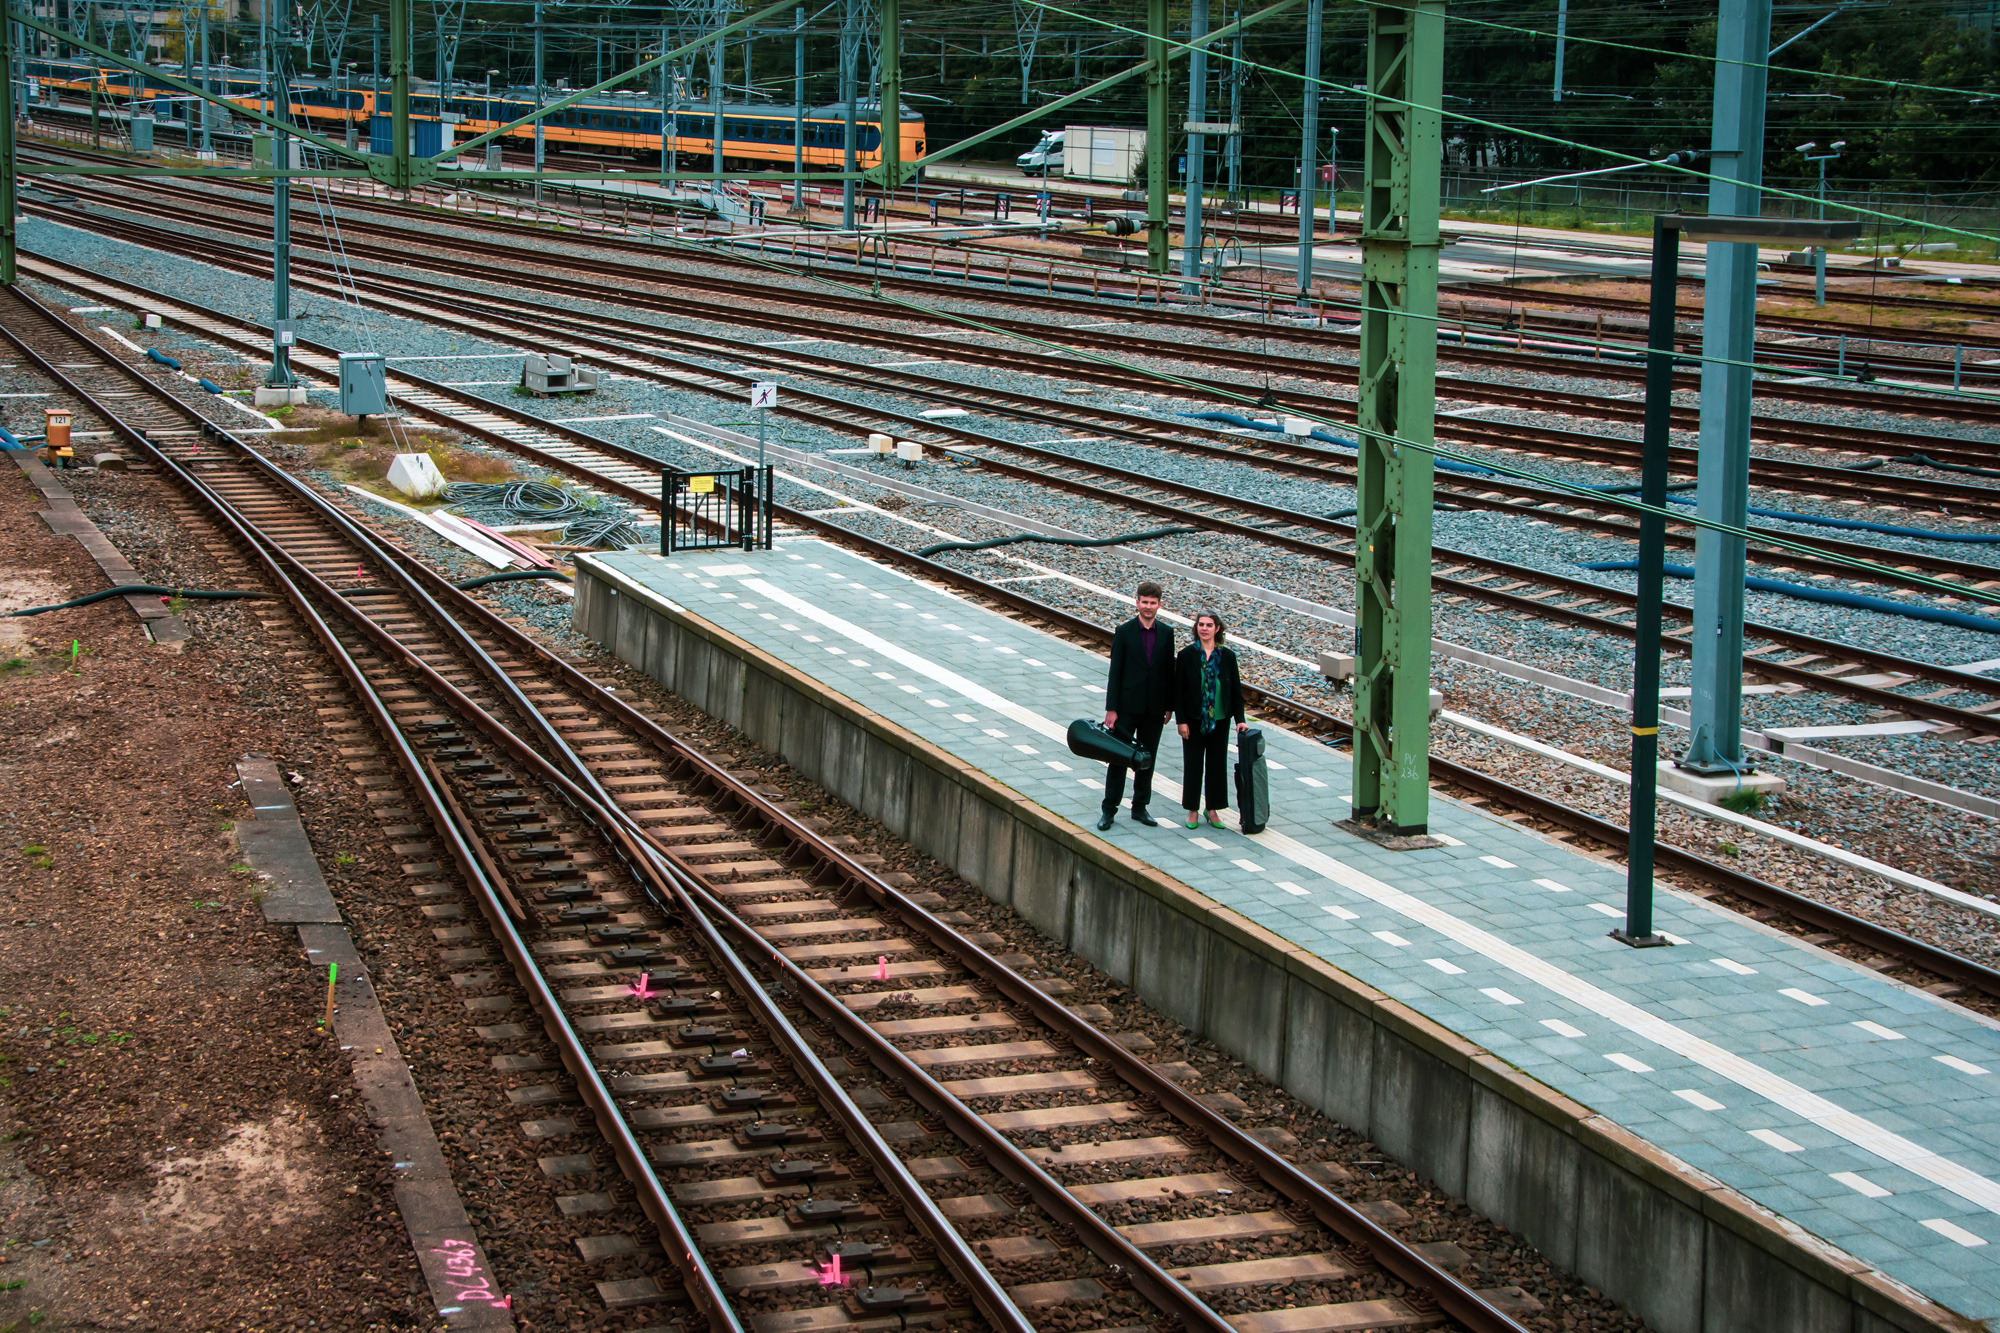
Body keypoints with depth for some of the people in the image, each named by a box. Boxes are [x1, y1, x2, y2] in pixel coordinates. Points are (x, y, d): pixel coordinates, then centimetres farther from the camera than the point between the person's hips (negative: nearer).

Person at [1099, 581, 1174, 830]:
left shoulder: (1166, 633, 4)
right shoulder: (1124, 632, -5)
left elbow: (1169, 671, 8)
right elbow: (1115, 672, -6)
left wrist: (1169, 706, 6)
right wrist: (1111, 709, -9)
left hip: (1154, 709, 3)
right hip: (1128, 706, -3)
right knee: (1118, 758, 0)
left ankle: (1140, 807, 21)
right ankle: (1109, 810, 6)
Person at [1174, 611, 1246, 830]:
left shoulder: (1227, 656, -1)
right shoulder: (1187, 655, -6)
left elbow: (1236, 689, 4)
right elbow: (1178, 690, -5)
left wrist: (1239, 719, -1)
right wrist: (1181, 720, -9)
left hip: (1219, 720, 2)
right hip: (1194, 720, -2)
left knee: (1217, 763, 8)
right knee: (1193, 764, 4)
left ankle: (1213, 809, 19)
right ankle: (1192, 810, 16)